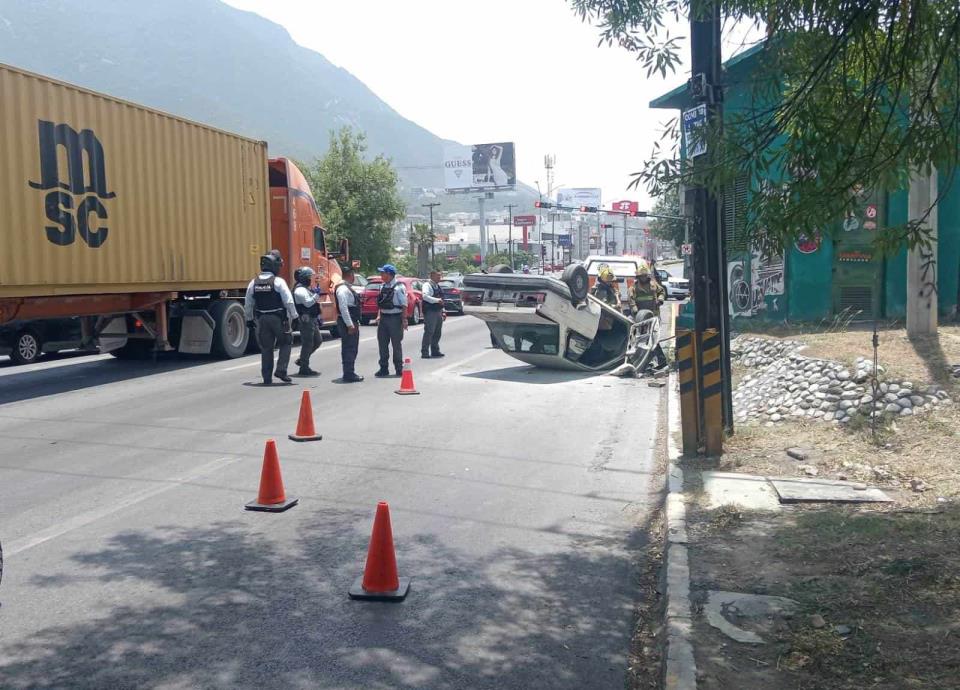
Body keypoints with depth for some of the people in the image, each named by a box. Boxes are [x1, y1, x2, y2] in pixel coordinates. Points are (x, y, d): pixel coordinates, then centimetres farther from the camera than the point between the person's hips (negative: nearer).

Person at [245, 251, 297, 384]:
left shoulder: (254, 283, 4)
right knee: (286, 343, 13)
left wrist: (249, 319, 21)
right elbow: (289, 301, -15)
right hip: (279, 318, -4)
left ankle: (267, 377, 14)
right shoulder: (278, 282, -12)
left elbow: (248, 304, 11)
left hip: (262, 319, 4)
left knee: (266, 348, 12)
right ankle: (281, 370, 0)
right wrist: (294, 316, -7)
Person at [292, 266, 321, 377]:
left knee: (317, 340, 15)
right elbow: (308, 303, -27)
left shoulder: (305, 289, 19)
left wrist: (318, 318, 23)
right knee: (307, 343, -7)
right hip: (306, 319, -11)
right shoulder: (300, 290, -14)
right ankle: (304, 368, -1)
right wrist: (316, 295, -20)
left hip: (312, 319, 11)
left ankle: (302, 360, 23)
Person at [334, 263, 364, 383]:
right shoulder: (343, 289, -16)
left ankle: (349, 373, 23)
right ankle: (348, 374, -5)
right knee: (348, 348, -8)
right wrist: (350, 325, -25)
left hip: (352, 322, 11)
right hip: (347, 323, -11)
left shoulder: (347, 288, 17)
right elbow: (343, 308, -23)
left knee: (351, 349, 15)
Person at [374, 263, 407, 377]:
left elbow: (404, 305, -12)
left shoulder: (399, 287, -11)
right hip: (383, 318, 7)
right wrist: (379, 316, 11)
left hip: (395, 318, -6)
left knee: (396, 344, 4)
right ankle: (384, 368, 18)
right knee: (382, 343, 8)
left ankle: (399, 369, 15)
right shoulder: (383, 287, 10)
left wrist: (404, 320, -15)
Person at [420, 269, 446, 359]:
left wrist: (442, 312, 21)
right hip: (430, 312, -9)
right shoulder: (427, 285, -9)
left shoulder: (438, 286, 20)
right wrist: (436, 300, -33)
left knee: (437, 333, 13)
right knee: (429, 332, -8)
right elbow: (425, 296, -26)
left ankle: (435, 351, 23)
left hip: (438, 312, 9)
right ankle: (425, 352, -5)